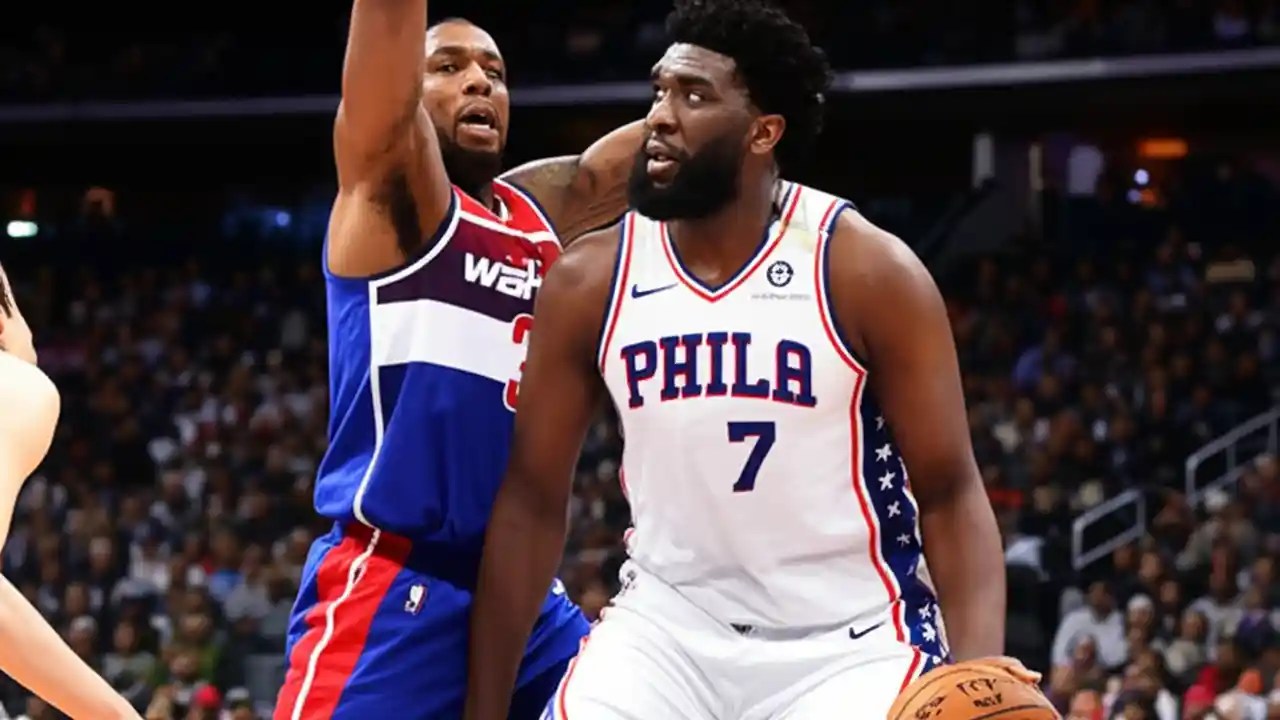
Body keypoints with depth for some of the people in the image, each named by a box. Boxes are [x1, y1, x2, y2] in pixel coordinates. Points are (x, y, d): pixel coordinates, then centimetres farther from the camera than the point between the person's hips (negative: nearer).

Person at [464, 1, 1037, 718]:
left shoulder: (868, 270, -12)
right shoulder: (588, 282, -5)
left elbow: (949, 493, -10)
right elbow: (533, 501, 1)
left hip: (853, 640, -2)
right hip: (669, 624, 2)